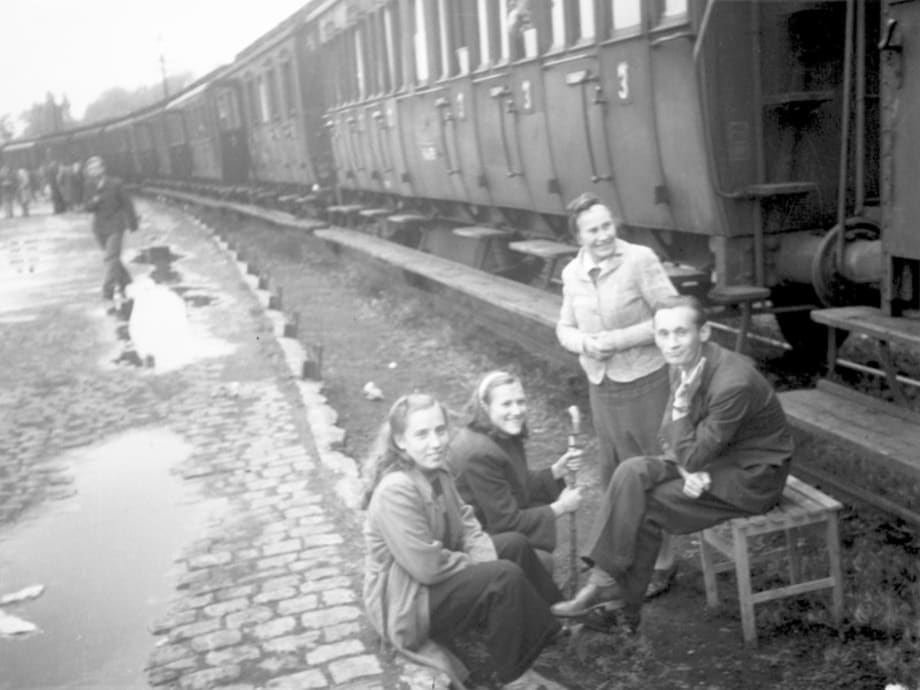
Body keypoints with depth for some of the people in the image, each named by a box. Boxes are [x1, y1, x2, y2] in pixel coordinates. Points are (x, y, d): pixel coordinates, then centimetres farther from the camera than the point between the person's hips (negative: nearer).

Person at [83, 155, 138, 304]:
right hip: (99, 228, 5)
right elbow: (88, 207, 0)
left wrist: (133, 222, 4)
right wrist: (94, 201, -23)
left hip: (115, 227, -5)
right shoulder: (91, 187, 0)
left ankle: (108, 290, -11)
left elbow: (126, 203, -3)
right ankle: (125, 281, 37)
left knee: (111, 258, -12)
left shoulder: (115, 184, -12)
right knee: (112, 257, 16)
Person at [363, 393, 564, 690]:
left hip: (436, 574, 10)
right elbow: (428, 567, -30)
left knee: (515, 546, 8)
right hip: (405, 601, -10)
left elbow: (465, 524, 4)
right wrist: (482, 567, -15)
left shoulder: (435, 470, -2)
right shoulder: (396, 491, -31)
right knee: (505, 577, -21)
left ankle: (547, 626, 16)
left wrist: (487, 563, -14)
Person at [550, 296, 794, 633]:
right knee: (632, 473, -14)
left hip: (751, 476, -8)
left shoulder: (733, 383, -29)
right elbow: (670, 435, 4)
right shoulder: (683, 365, -3)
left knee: (645, 506, -17)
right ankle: (608, 585, -11)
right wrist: (690, 471, -14)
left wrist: (681, 405, -19)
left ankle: (622, 605, 0)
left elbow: (691, 456, -23)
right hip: (709, 459, 8)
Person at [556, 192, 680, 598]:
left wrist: (622, 339, -20)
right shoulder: (573, 273, 3)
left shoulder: (640, 260, -14)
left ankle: (660, 565, 17)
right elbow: (564, 328, 11)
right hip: (600, 385, 6)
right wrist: (583, 342, -11)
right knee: (612, 474, 16)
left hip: (643, 382, -6)